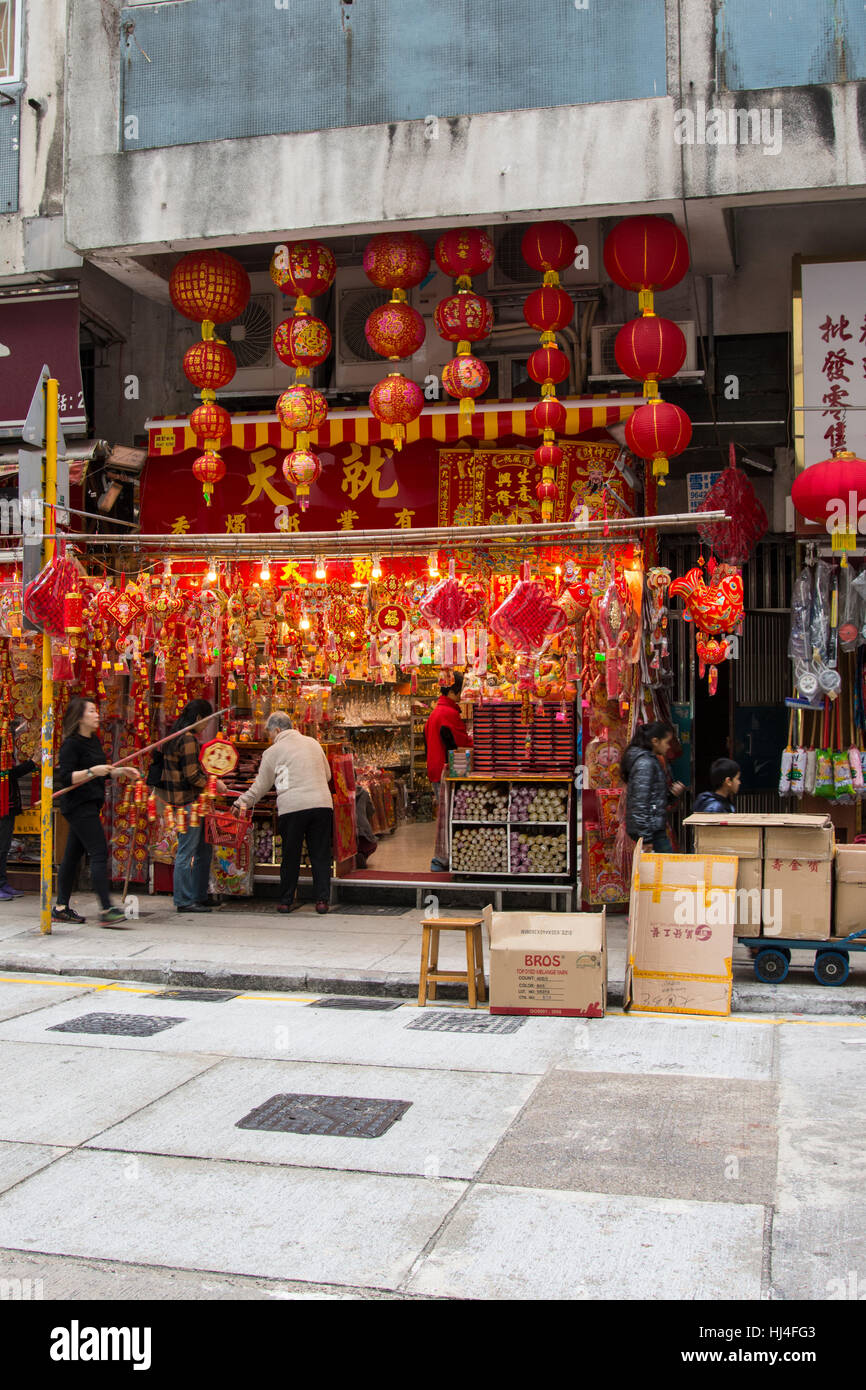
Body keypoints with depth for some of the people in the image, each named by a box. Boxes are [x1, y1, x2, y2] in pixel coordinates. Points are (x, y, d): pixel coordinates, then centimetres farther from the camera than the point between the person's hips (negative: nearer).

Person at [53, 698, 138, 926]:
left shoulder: (94, 741, 14)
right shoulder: (71, 744, -13)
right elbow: (64, 778, -20)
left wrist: (120, 771, 12)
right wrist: (92, 772, -26)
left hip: (90, 805, 9)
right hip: (79, 805, -9)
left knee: (73, 855, 12)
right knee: (99, 853, -14)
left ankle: (61, 908, 18)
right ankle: (107, 910, -15)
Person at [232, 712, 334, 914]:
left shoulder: (272, 752, 5)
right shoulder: (313, 743, 16)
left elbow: (261, 785, 10)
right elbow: (327, 775, 21)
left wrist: (244, 802, 23)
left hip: (291, 807, -3)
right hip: (322, 804, 3)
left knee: (290, 856, 7)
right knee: (320, 855, 7)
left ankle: (286, 901, 14)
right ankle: (322, 900, 5)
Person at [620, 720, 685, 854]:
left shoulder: (652, 761, 18)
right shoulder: (645, 763, -13)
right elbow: (640, 801, -20)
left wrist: (673, 794, 4)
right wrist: (645, 836, -22)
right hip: (651, 828, -10)